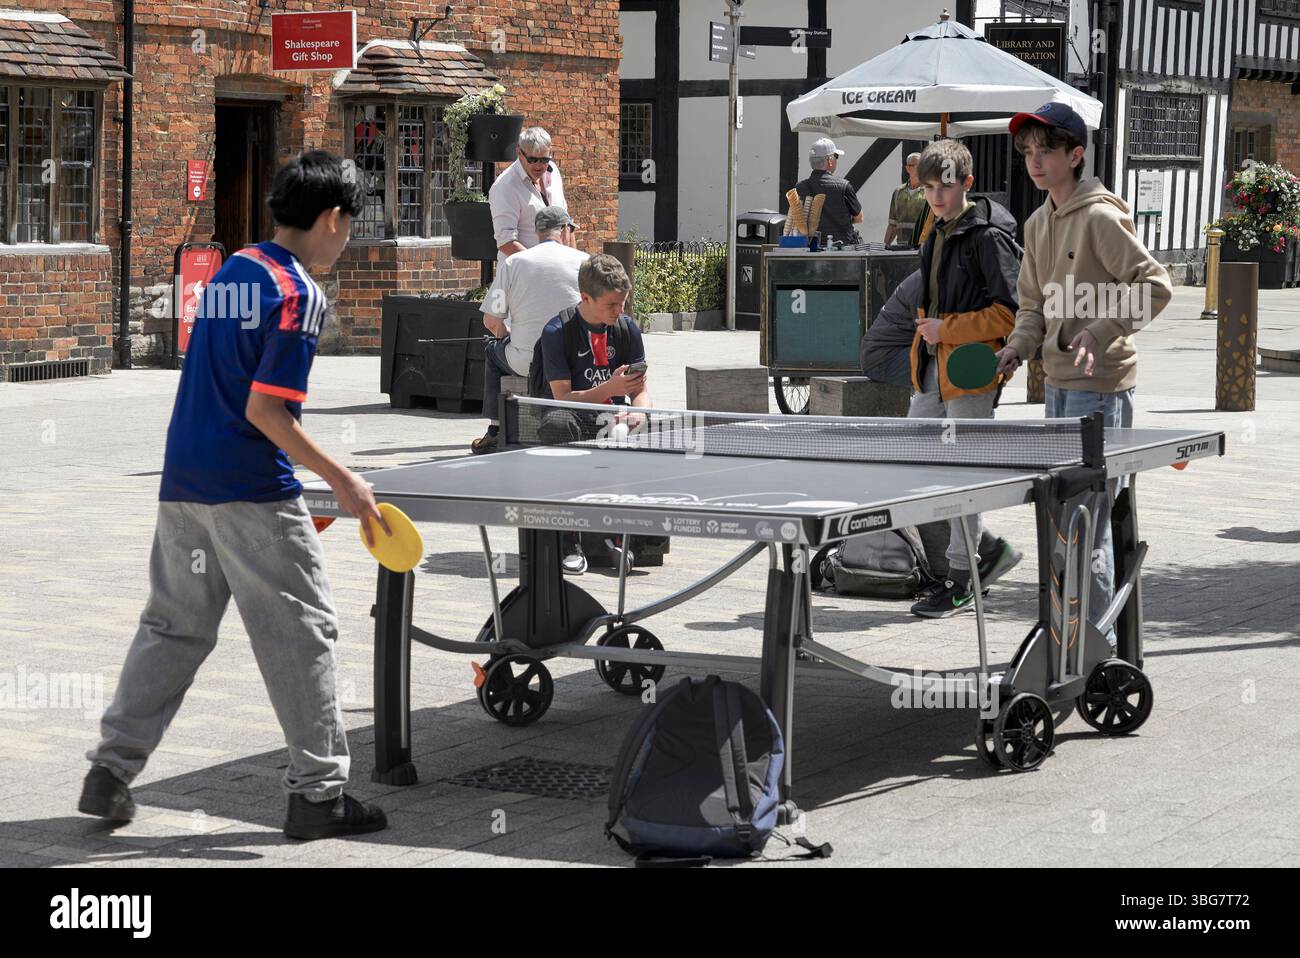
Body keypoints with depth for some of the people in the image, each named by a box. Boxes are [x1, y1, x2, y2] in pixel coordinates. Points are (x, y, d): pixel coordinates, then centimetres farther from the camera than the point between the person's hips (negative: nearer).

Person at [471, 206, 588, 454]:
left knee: (492, 350, 32)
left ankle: (494, 432, 28)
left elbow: (491, 321, 2)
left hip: (525, 364, -1)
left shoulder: (513, 262, 2)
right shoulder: (582, 260, 2)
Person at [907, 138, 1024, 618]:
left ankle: (961, 582, 7)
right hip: (931, 370, 9)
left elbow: (1010, 313, -17)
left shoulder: (989, 237, -12)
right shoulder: (938, 234, 14)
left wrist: (948, 329, -17)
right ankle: (989, 547, 21)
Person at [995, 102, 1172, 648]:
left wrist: (1100, 333, -23)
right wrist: (1019, 347, 2)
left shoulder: (1100, 218, -13)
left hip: (1101, 383, -9)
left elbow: (1155, 287, -15)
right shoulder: (1037, 225, 12)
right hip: (1058, 382, 9)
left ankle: (1093, 630, -2)